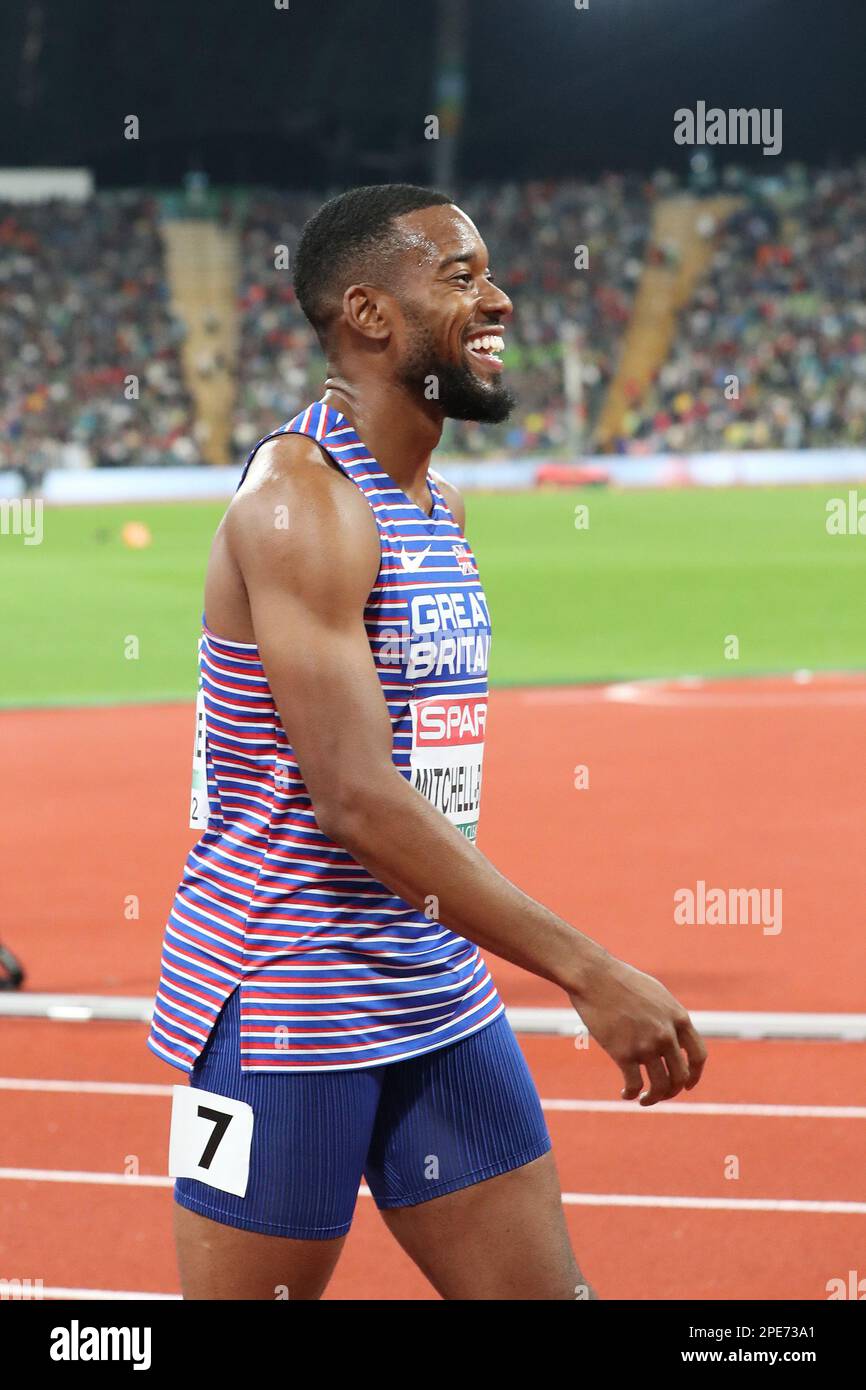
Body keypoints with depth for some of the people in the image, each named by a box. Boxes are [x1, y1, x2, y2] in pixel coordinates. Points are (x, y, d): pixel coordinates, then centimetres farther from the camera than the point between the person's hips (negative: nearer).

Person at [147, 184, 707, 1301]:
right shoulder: (299, 503, -17)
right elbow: (357, 800, -25)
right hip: (287, 1003, -9)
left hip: (441, 998, 9)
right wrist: (588, 974, -26)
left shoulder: (433, 504, 12)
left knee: (545, 1291, 7)